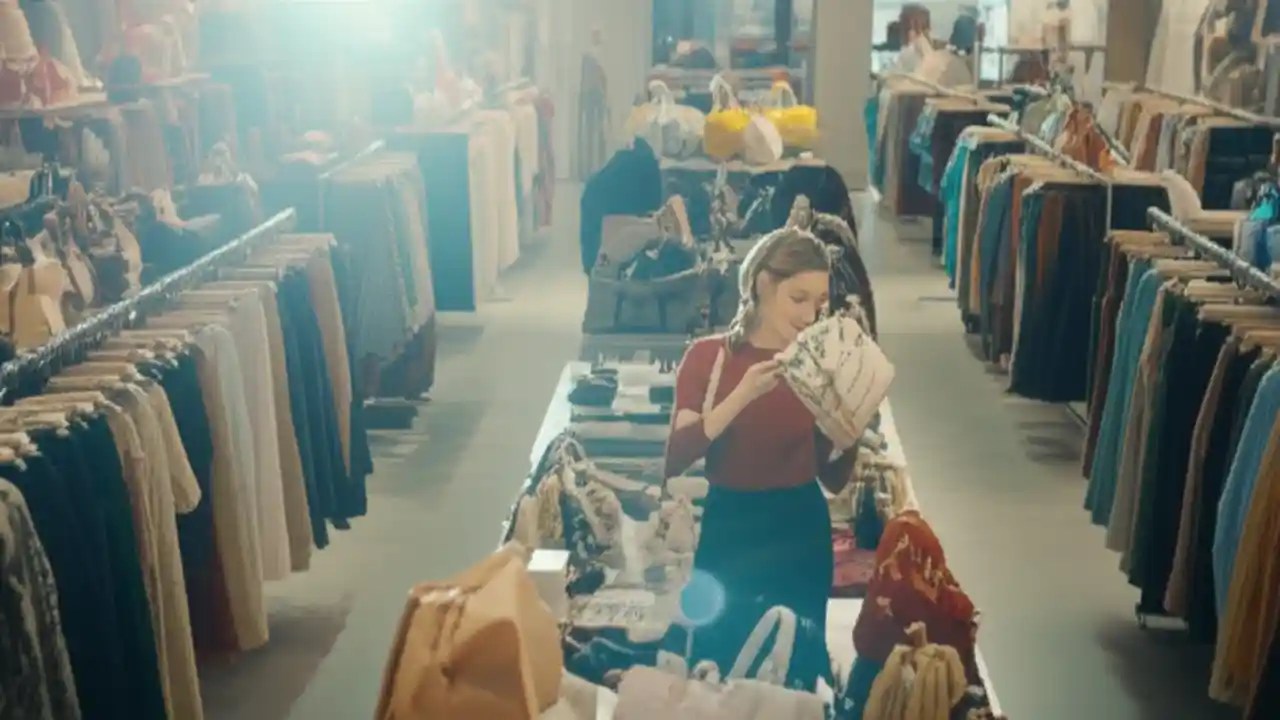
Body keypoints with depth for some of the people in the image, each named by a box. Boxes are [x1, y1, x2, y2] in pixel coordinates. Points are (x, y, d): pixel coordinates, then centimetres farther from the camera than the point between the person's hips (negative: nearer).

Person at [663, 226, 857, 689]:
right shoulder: (708, 356, -7)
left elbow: (835, 478, 0)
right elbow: (674, 459, -19)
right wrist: (743, 395, -27)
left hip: (800, 534, 2)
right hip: (727, 531, -1)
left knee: (796, 666, 13)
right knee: (716, 662, 11)